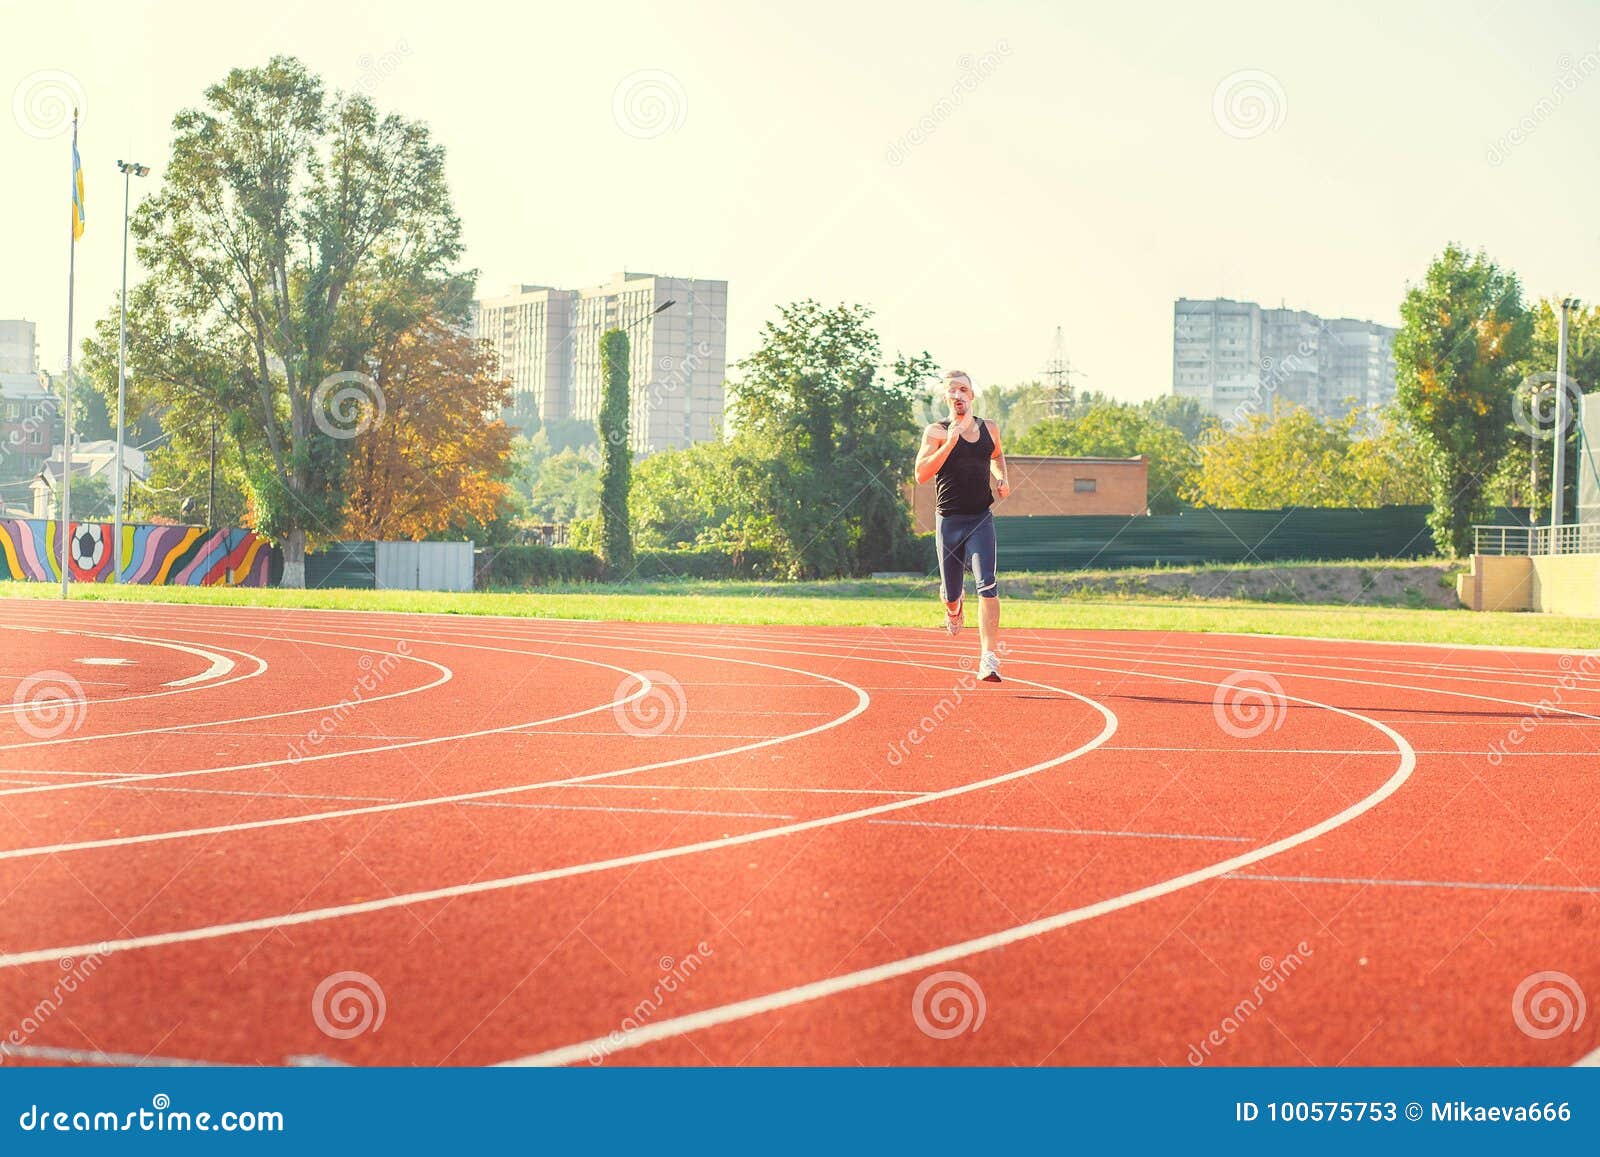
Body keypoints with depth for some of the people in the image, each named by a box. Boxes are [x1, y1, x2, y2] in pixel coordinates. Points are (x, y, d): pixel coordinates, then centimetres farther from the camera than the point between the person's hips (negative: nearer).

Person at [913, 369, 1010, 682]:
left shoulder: (989, 428, 8)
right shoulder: (936, 432, -4)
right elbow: (921, 475, -15)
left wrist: (1002, 478, 11)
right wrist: (949, 443, -22)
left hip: (981, 518, 1)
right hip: (949, 519, -1)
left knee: (987, 585, -18)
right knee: (951, 592, 11)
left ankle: (989, 659, -22)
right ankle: (955, 605, 52)